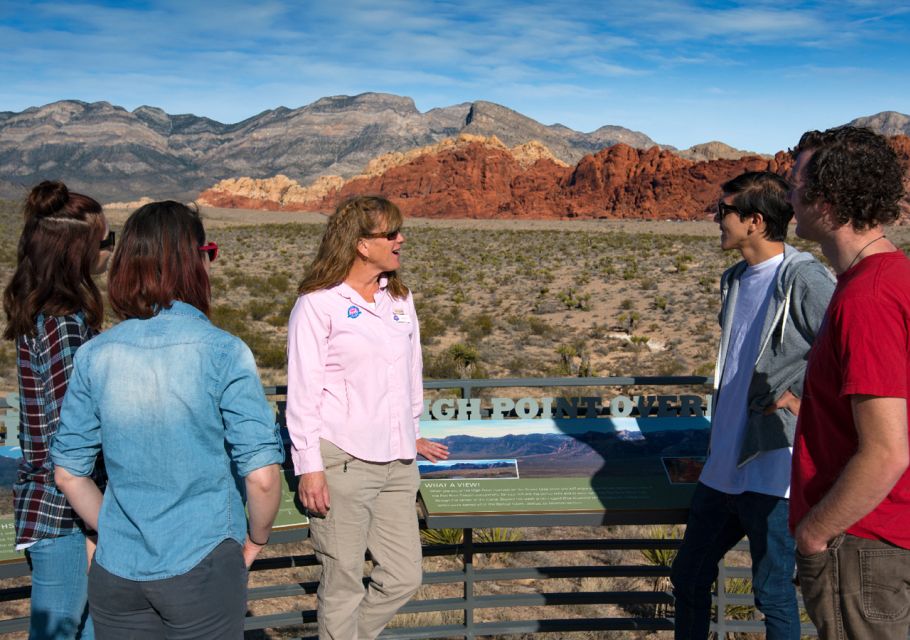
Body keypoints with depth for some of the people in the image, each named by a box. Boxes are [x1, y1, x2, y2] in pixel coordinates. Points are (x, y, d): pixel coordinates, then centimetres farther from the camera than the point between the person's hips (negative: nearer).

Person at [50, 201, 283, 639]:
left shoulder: (95, 356, -4)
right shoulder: (223, 352, -15)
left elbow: (68, 474, 3)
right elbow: (261, 475, -17)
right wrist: (256, 539, 1)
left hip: (115, 572, 3)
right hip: (201, 569, -3)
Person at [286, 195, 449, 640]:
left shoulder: (400, 299, 12)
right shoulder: (318, 304, -6)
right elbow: (303, 391, -7)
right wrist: (309, 467, -10)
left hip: (397, 462, 6)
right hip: (343, 463, -6)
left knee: (404, 578, 10)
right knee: (343, 585, 5)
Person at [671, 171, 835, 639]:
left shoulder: (803, 280, -16)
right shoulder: (735, 279, 11)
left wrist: (805, 401, -14)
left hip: (772, 471, -8)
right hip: (724, 463, 9)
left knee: (773, 594, 7)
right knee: (688, 577, 18)